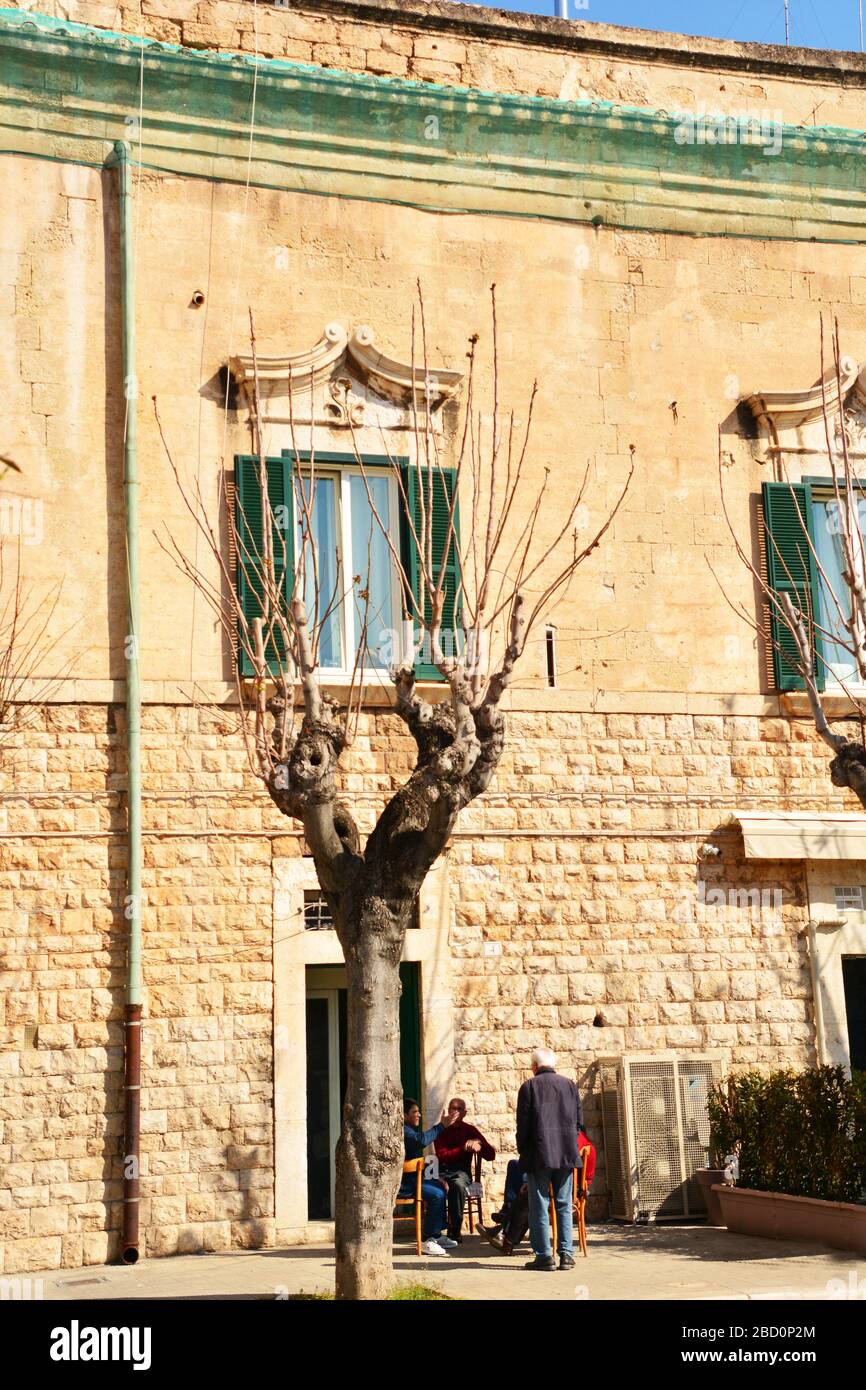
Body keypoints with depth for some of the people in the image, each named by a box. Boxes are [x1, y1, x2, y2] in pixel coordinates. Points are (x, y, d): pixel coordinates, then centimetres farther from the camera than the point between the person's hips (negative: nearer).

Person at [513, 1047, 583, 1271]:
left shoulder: (529, 1086, -4)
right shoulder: (570, 1085, 7)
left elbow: (523, 1124, -5)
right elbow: (579, 1120, 9)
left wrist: (523, 1151, 5)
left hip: (539, 1155, -4)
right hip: (567, 1155, 4)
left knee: (539, 1207, 2)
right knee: (564, 1205, 9)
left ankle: (544, 1256, 0)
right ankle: (566, 1254, 6)